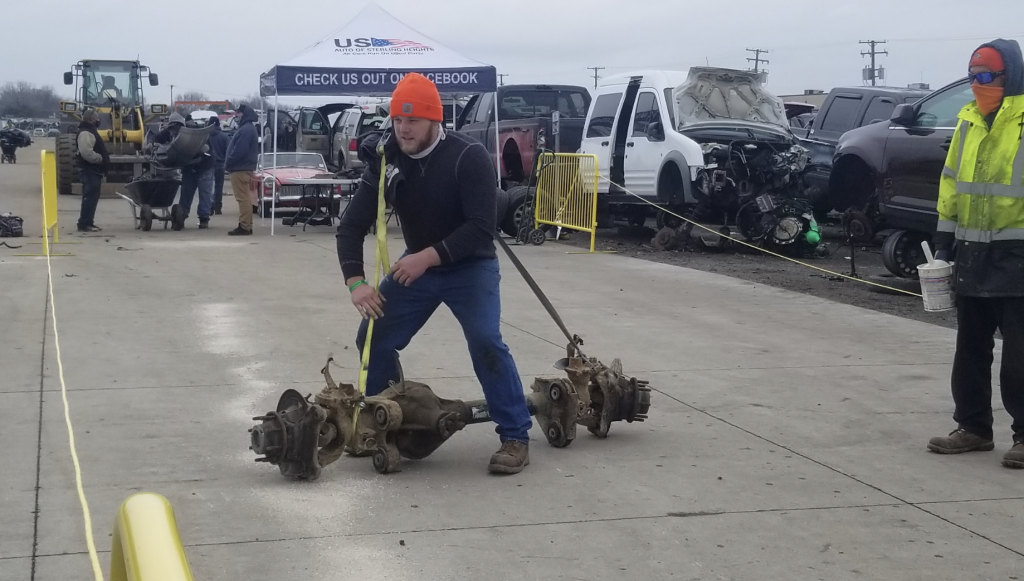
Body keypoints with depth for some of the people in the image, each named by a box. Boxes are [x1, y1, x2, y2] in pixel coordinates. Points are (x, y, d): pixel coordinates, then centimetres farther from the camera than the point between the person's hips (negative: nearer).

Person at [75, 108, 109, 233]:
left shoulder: (90, 131, 20)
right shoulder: (86, 133, -16)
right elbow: (87, 153, -28)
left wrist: (104, 159, 17)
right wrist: (101, 159, -18)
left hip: (94, 170, 11)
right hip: (89, 171, -11)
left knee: (92, 197, 13)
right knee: (90, 197, -12)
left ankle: (87, 222, 18)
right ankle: (84, 224, -12)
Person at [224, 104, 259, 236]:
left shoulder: (245, 130, -16)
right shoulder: (248, 128, 18)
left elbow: (239, 150, -23)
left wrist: (228, 164, -14)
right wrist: (229, 164, 17)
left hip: (240, 168, -11)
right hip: (245, 167, 11)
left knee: (242, 198, -10)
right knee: (245, 198, 12)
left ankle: (244, 226, -12)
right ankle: (247, 225, 15)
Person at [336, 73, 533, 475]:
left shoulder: (469, 157, -23)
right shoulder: (386, 162, -9)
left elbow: (482, 227, -28)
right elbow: (352, 225, -8)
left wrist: (429, 256, -34)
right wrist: (355, 281, -22)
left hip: (470, 267, -5)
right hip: (418, 266, 5)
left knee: (485, 341, -24)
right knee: (373, 339, 1)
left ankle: (516, 437, -14)